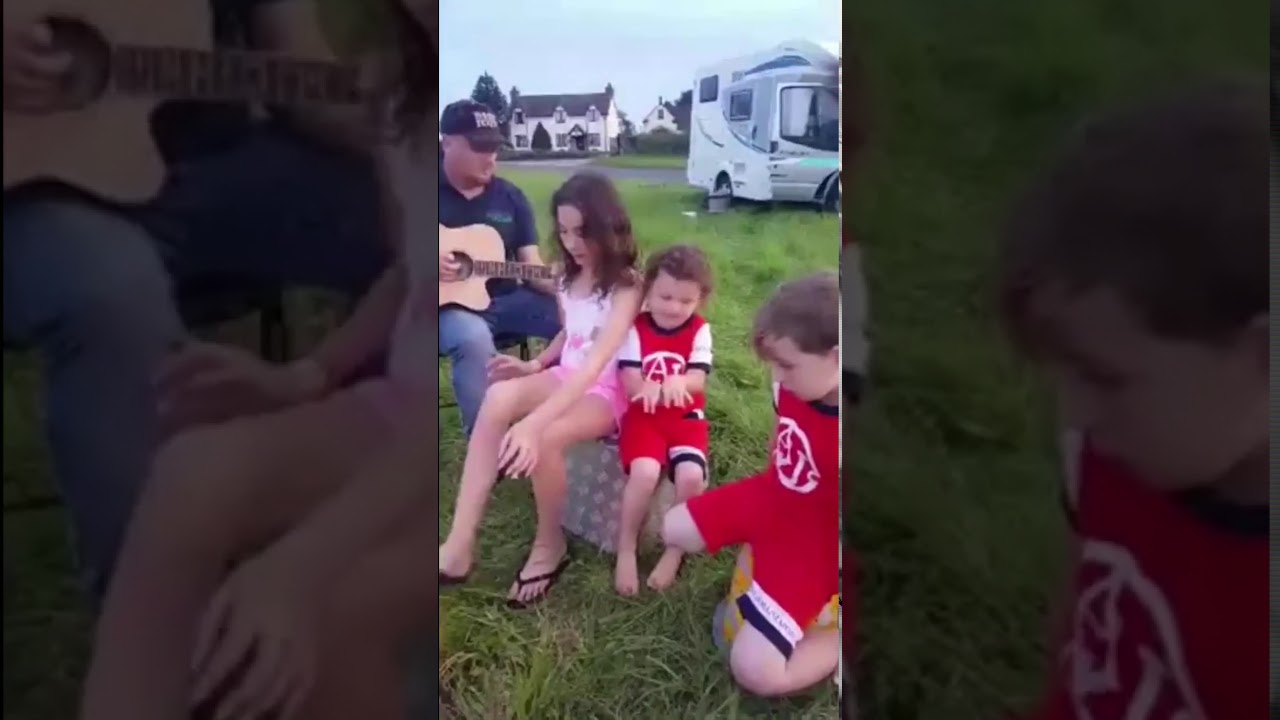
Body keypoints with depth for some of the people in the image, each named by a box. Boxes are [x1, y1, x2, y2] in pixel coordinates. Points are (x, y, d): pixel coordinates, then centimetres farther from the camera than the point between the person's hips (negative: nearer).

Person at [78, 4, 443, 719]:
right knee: (195, 475, -22)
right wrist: (309, 375, 4)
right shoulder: (416, 94, 5)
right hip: (409, 408, 6)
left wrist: (302, 561, -35)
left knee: (327, 612, -29)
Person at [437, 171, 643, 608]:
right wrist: (535, 365, 2)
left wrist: (533, 422, -43)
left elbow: (596, 363, -31)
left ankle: (549, 547, -7)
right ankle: (459, 546, -31)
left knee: (543, 438, -36)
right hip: (565, 377, 6)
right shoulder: (569, 279, 5)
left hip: (607, 391, -6)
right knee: (499, 396, -27)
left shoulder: (625, 287, -18)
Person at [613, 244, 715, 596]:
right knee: (644, 472, -30)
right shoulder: (636, 328, -2)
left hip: (686, 419, 1)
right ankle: (626, 551, -8)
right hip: (644, 416, -1)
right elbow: (630, 382, -9)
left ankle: (675, 552, -4)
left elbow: (698, 381, -11)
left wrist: (678, 383, -36)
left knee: (691, 475, -27)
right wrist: (656, 390, -33)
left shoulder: (700, 330, 0)